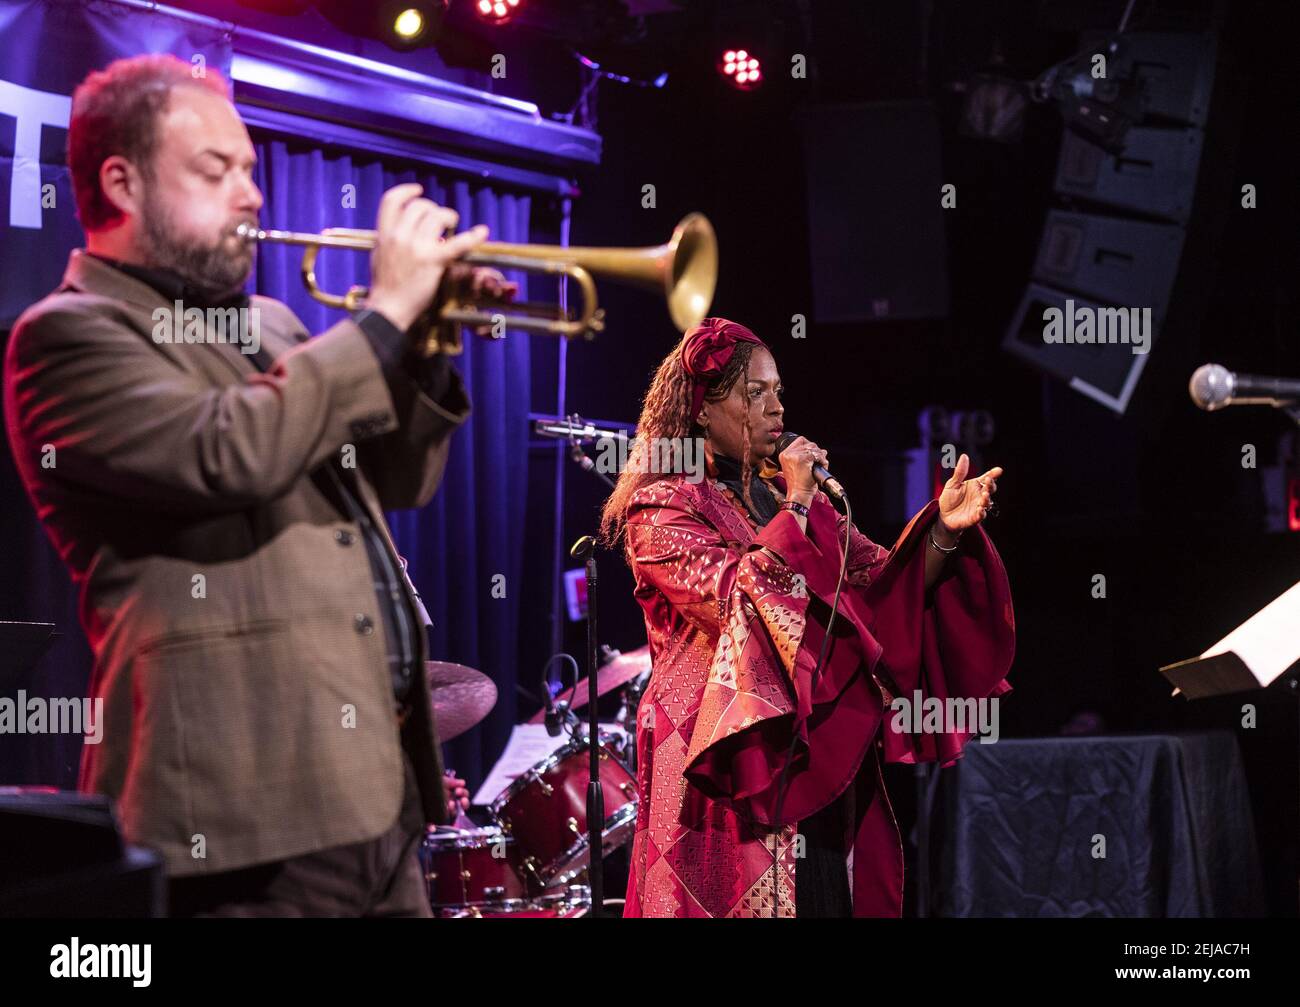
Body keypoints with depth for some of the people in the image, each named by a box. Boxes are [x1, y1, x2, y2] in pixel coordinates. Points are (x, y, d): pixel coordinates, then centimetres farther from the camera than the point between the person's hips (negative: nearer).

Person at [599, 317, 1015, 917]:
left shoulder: (795, 497, 16)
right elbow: (735, 601, -18)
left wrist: (944, 530, -10)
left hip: (825, 766, 6)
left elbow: (882, 584, 6)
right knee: (750, 903, -8)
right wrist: (794, 509, -14)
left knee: (833, 895, 3)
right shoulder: (661, 509, -3)